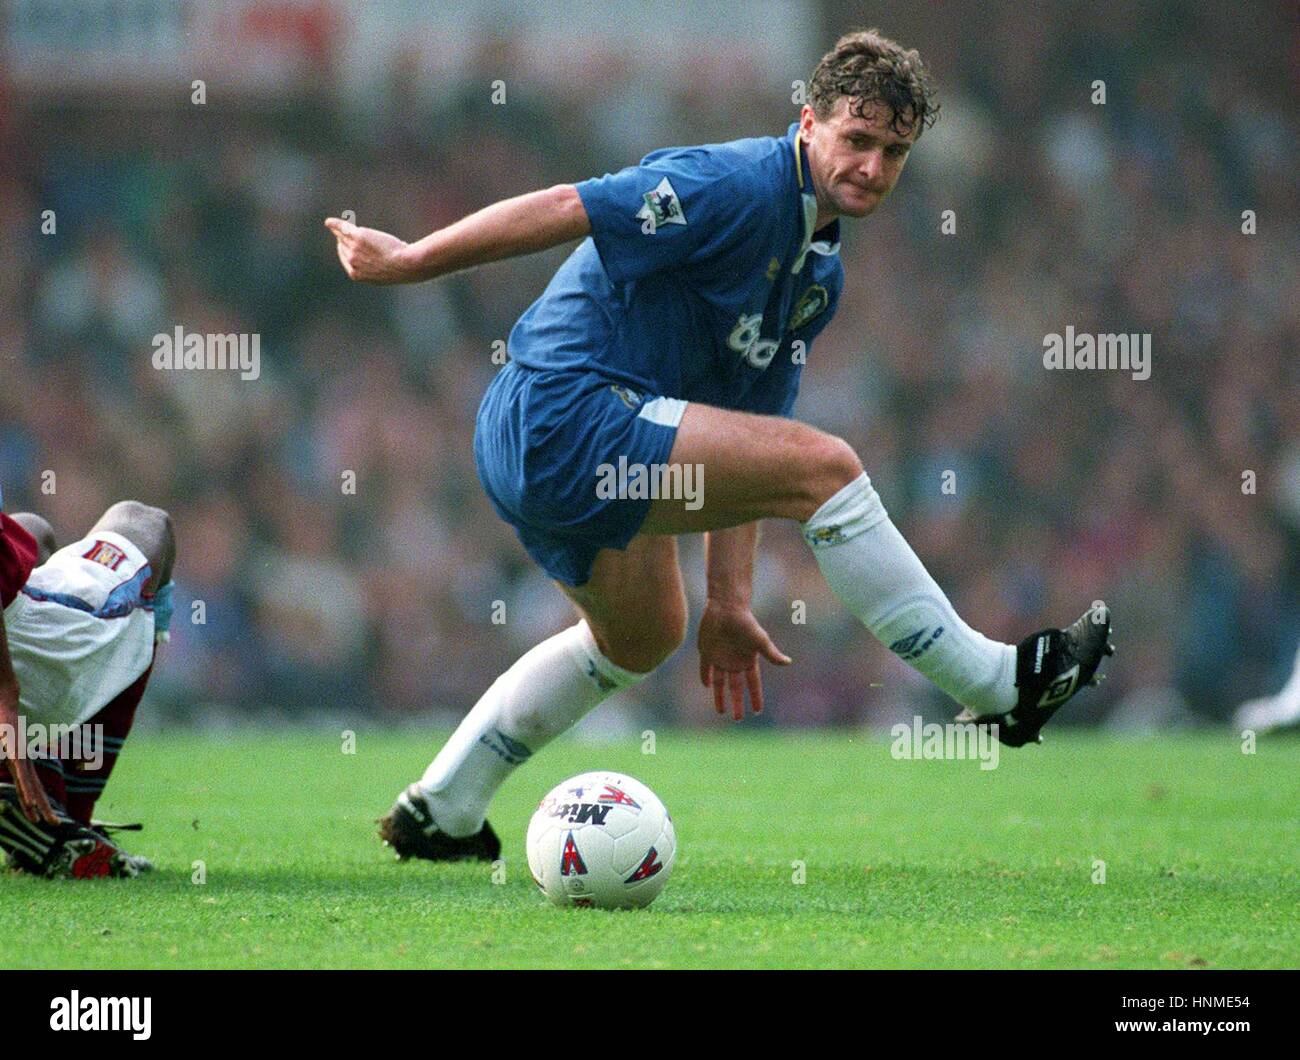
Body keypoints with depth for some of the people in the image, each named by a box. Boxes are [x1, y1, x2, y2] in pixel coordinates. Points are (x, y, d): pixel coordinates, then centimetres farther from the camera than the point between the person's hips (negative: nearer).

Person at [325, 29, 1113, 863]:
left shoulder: (821, 275, 14)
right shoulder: (739, 186, -16)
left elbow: (740, 445, 17)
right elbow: (565, 209, -19)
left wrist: (729, 601, 14)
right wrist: (408, 261, -17)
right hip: (567, 411, -11)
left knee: (643, 636, 32)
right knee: (825, 466, -18)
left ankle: (438, 812, 39)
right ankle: (995, 683, -9)